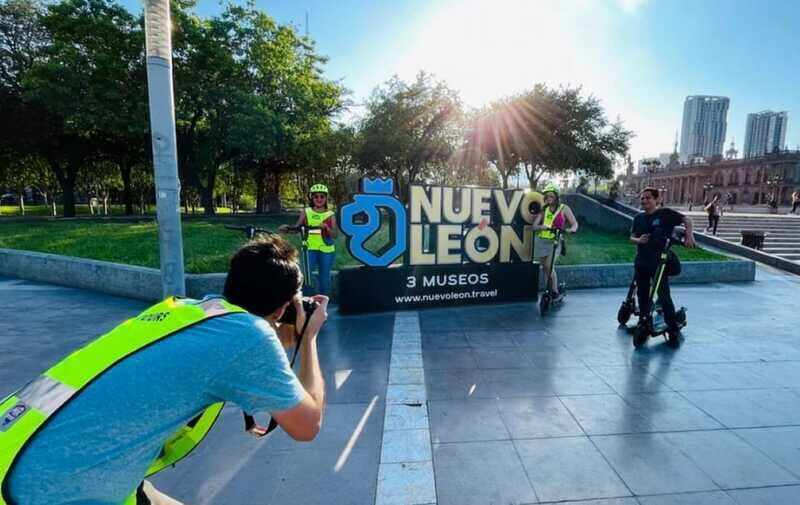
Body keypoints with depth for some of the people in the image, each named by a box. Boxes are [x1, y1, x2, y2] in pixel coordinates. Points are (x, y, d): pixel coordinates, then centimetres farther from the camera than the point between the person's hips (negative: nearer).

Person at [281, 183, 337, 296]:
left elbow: (335, 234, -6)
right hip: (310, 249, 0)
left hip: (326, 250, 0)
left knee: (324, 279, 8)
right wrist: (286, 228, -23)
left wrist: (326, 227, -25)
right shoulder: (306, 212, 6)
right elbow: (296, 228, -3)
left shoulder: (330, 215, 3)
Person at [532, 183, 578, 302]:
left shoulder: (564, 208, 1)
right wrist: (541, 227, -22)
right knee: (545, 267, 6)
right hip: (540, 240, 4)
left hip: (554, 241, -4)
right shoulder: (544, 209, 8)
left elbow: (575, 223, -4)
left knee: (549, 266, -16)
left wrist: (571, 229, -27)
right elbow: (534, 226, 1)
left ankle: (555, 292, -5)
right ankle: (551, 290, 22)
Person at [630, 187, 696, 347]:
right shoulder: (638, 218, 9)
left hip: (659, 262, -5)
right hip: (641, 262, 5)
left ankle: (674, 330, 2)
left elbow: (686, 219, -3)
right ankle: (643, 322, 30)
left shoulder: (665, 213, -5)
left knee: (664, 296, -7)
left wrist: (689, 236, -17)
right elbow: (632, 237, 14)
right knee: (642, 294, 14)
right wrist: (638, 240, -8)